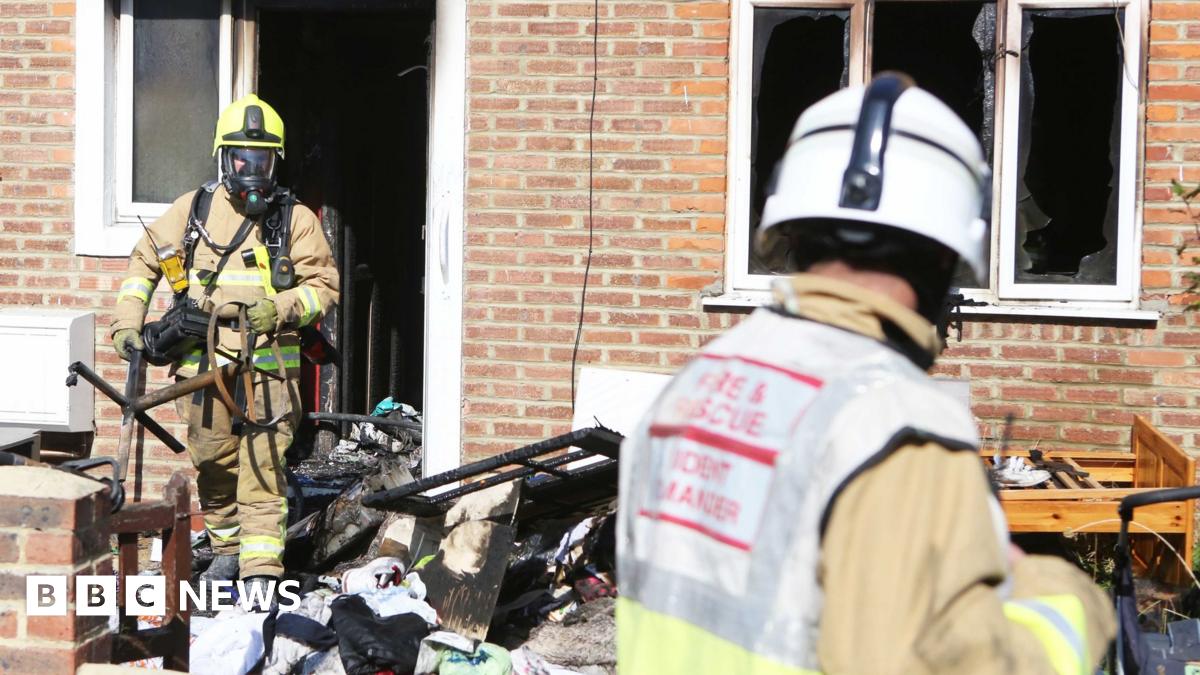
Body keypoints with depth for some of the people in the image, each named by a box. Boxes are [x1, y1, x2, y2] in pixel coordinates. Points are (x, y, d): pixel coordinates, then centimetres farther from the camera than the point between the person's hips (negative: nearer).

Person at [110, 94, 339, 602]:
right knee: (213, 465, 11)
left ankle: (261, 569, -7)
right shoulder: (192, 210, 10)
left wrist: (280, 308, -16)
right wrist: (127, 321, 7)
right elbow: (144, 261, 18)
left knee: (262, 469, -8)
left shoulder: (295, 220, 4)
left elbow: (324, 285, 2)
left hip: (267, 368, -3)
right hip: (203, 364, 3)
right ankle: (227, 550, 30)